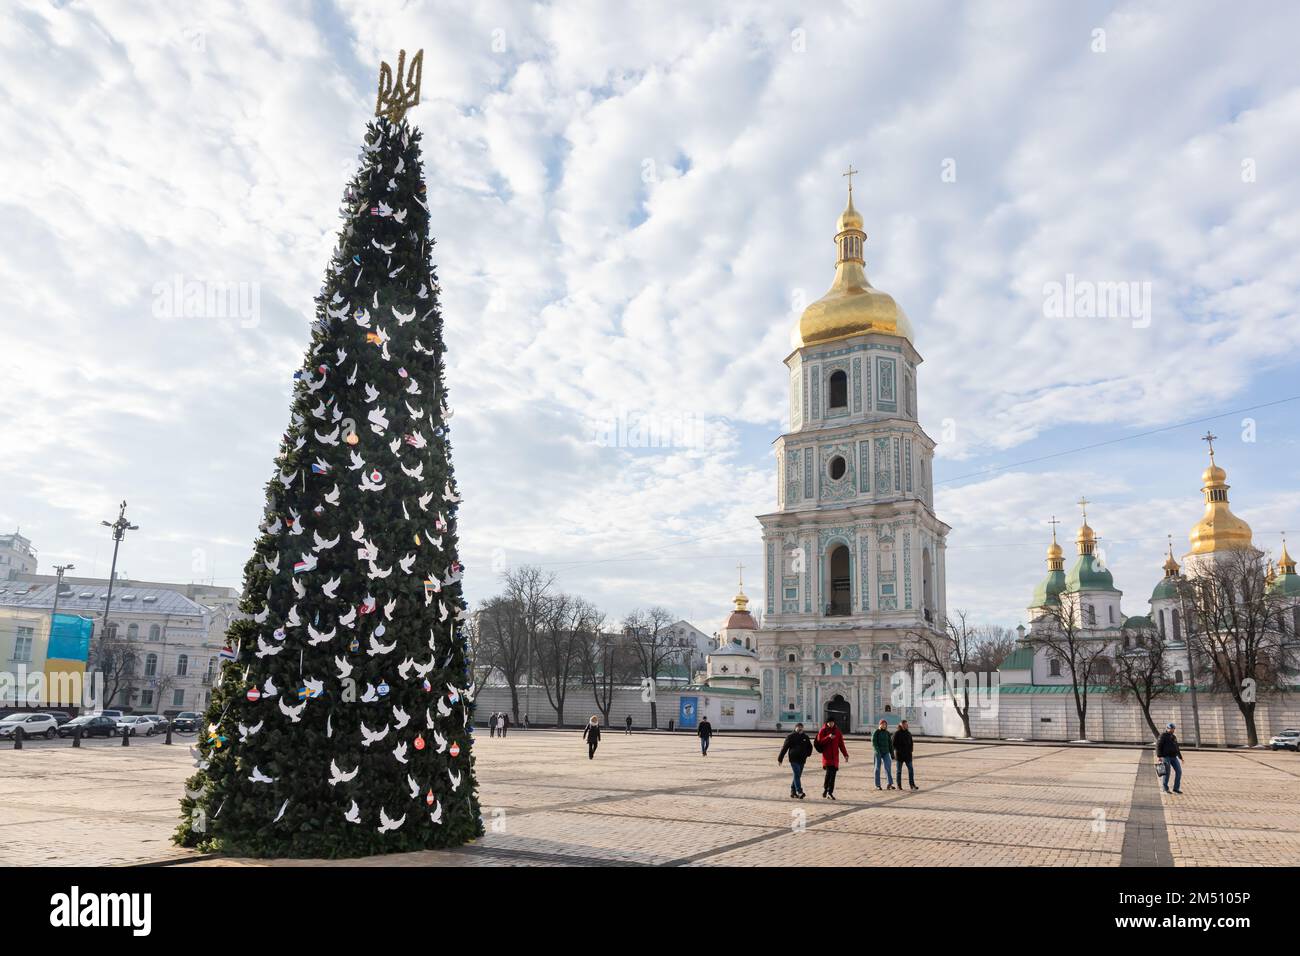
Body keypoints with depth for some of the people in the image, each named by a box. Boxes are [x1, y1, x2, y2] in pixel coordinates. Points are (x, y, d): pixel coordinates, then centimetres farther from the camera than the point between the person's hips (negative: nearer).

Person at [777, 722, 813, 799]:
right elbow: (784, 748, -3)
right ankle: (799, 792, -21)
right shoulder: (791, 737, -3)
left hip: (802, 760, 5)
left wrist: (808, 754, 2)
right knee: (797, 775, -15)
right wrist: (780, 758, -4)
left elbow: (810, 747, 22)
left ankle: (793, 791, 20)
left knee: (797, 775, 10)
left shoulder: (805, 737, 10)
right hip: (794, 759, -5)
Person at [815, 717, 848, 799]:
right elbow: (820, 742, -10)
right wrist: (828, 737, -22)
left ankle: (830, 793, 9)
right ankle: (825, 789, 2)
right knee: (829, 772, -17)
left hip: (835, 756, 4)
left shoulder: (837, 731, 10)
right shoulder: (822, 731, 0)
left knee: (833, 774, 2)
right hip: (827, 756, -4)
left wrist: (845, 754, 4)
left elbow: (841, 744, 11)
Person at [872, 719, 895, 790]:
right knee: (877, 768, 2)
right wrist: (877, 751, -23)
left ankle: (890, 784, -9)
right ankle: (877, 785, 6)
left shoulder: (887, 733, 10)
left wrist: (892, 753, 10)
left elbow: (890, 743, 14)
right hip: (878, 753, -4)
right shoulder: (876, 732, -4)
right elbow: (873, 742, -11)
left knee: (888, 767, -9)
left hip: (886, 752, 4)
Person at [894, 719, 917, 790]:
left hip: (908, 754, 4)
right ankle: (899, 785, 10)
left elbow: (911, 743, 16)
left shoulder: (908, 733, 10)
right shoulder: (897, 733, -4)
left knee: (910, 769, -5)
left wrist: (910, 750, 2)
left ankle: (912, 784, -4)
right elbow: (894, 744, -4)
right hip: (899, 754, -4)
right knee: (899, 770, 4)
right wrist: (898, 751, -13)